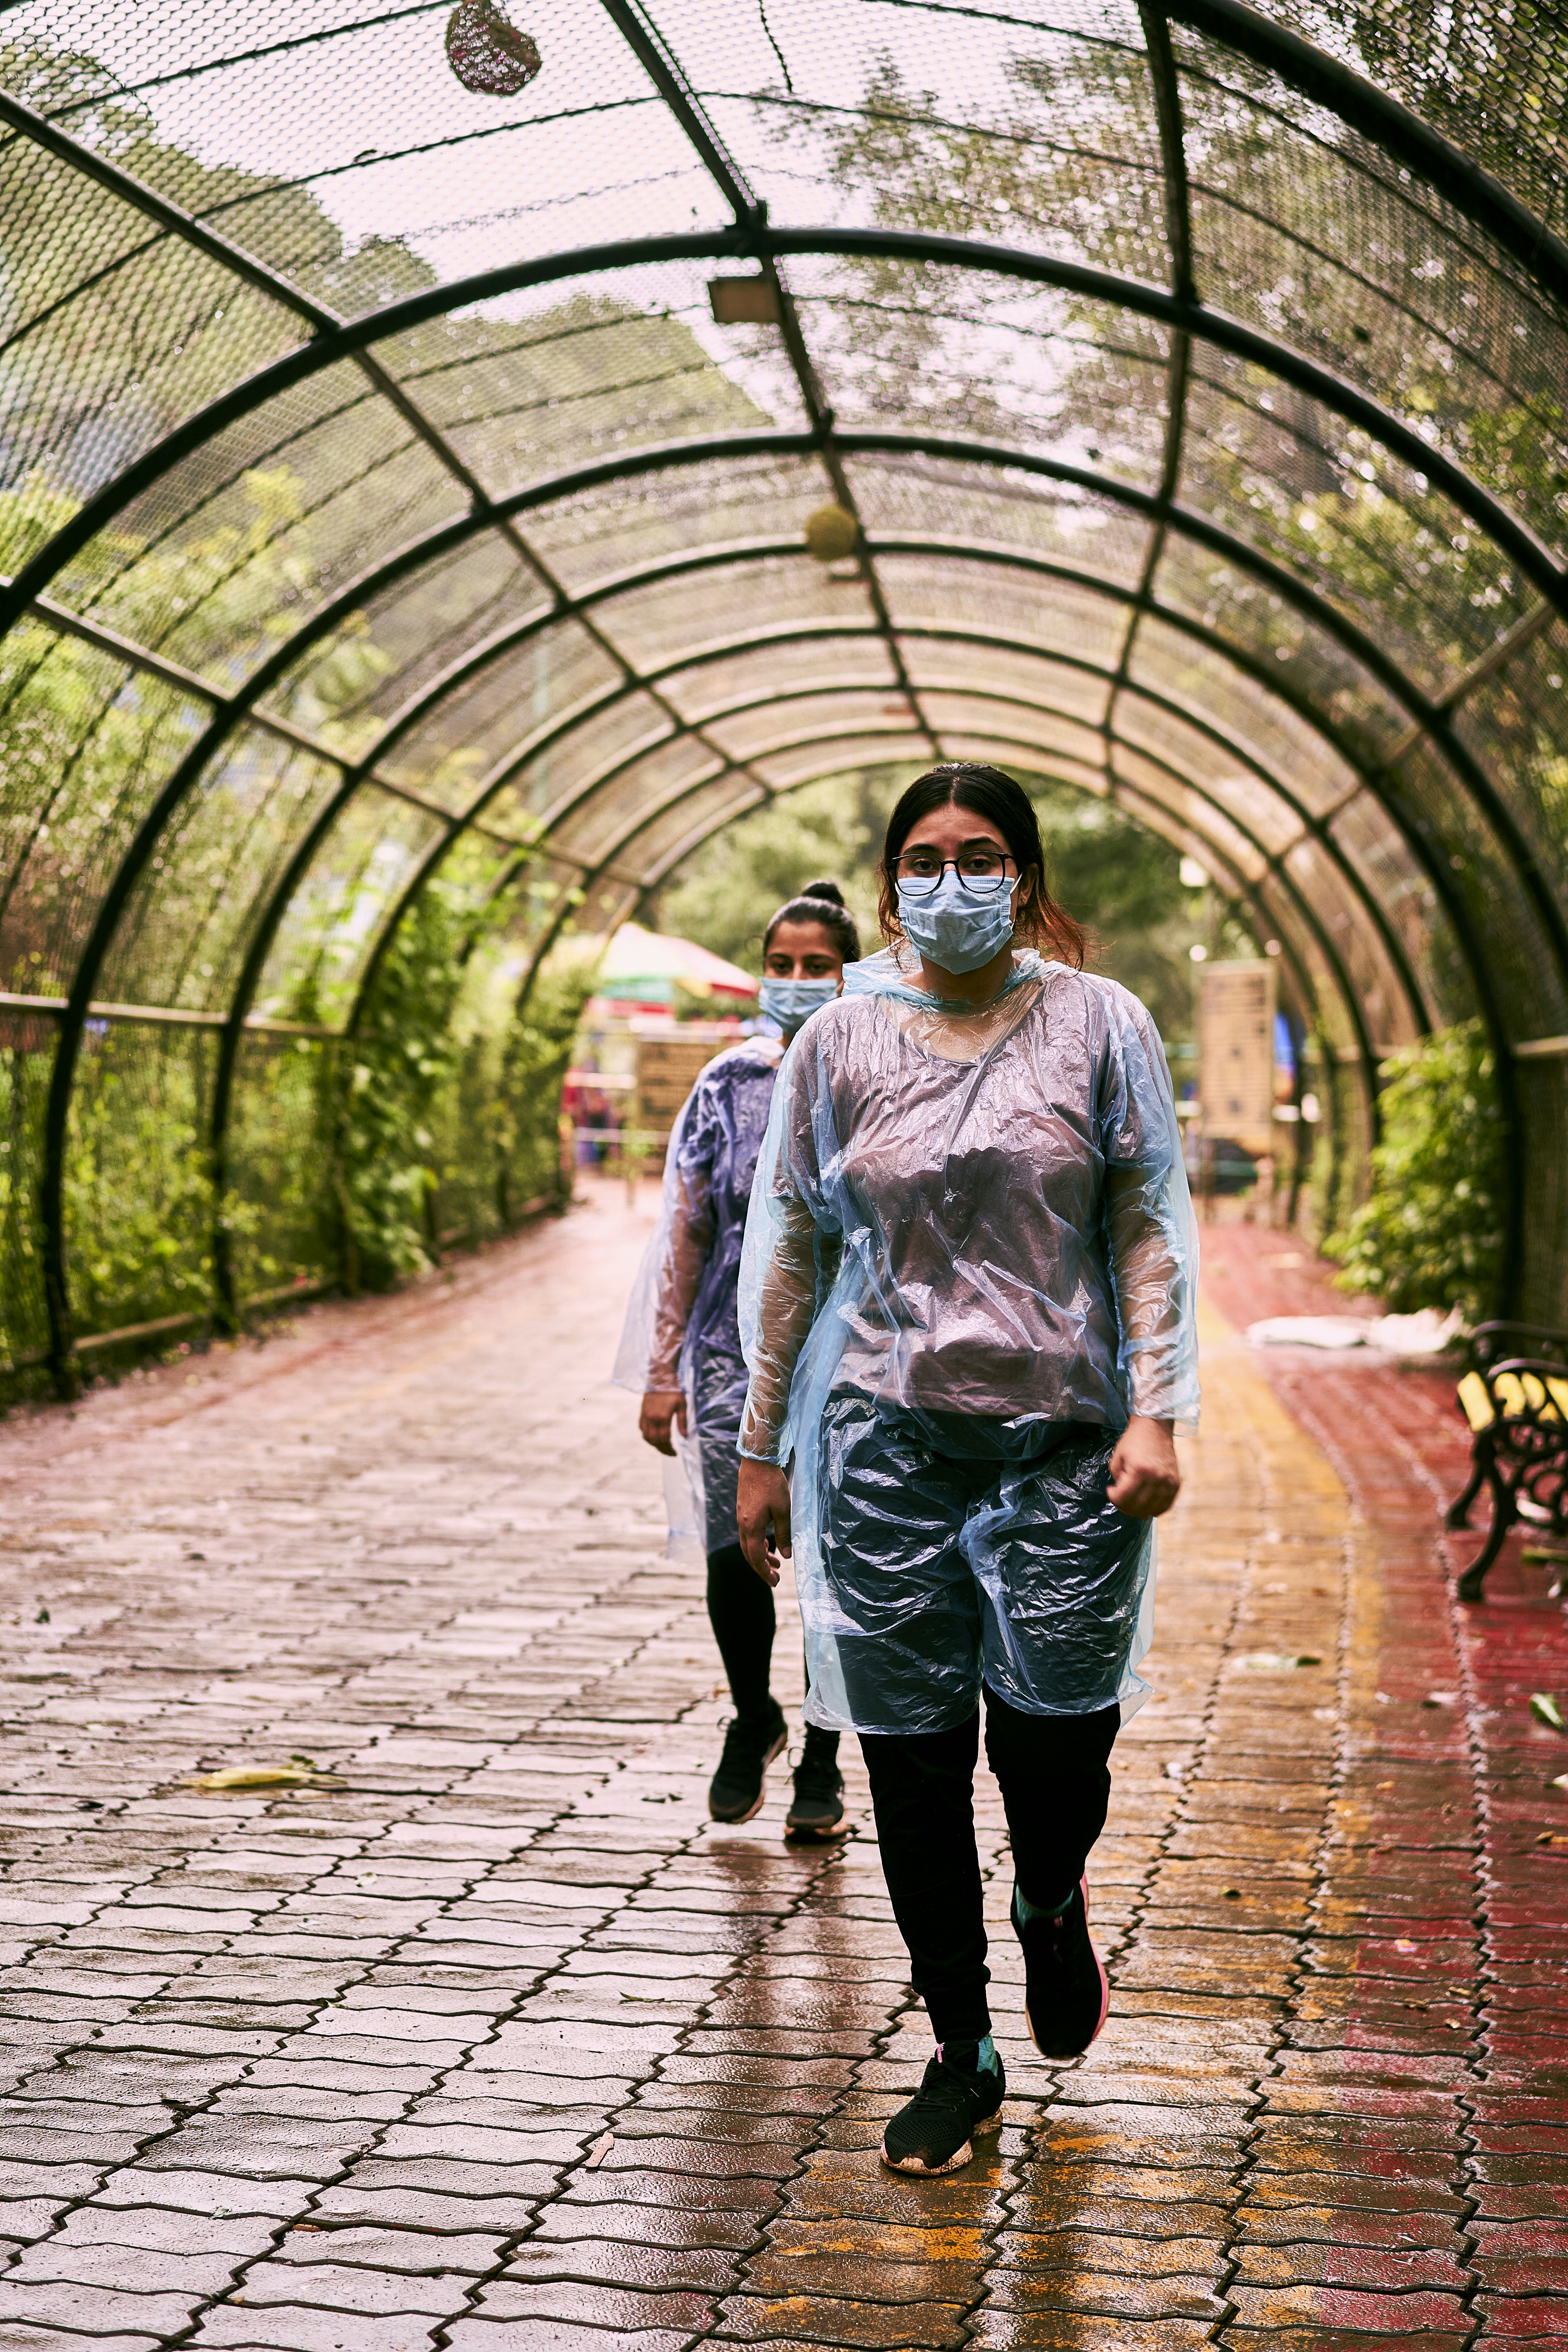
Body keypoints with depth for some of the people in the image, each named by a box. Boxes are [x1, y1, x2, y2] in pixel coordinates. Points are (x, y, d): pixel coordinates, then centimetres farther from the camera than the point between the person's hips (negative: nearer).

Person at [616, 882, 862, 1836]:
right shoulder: (729, 1084, 5)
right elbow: (687, 1234, 7)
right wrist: (662, 1370, 4)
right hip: (735, 1357, 1)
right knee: (733, 1560, -4)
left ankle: (822, 1766, 21)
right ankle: (754, 1721, 25)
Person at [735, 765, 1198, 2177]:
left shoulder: (1097, 1023, 3)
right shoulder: (840, 1042, 6)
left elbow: (1150, 1231, 3)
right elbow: (790, 1252, 11)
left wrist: (1156, 1413, -7)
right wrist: (762, 1450, 11)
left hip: (1064, 1435, -1)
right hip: (884, 1435, 1)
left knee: (1054, 1732, -9)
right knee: (912, 1755, 3)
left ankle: (1053, 1905, 29)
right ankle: (962, 2059, 19)